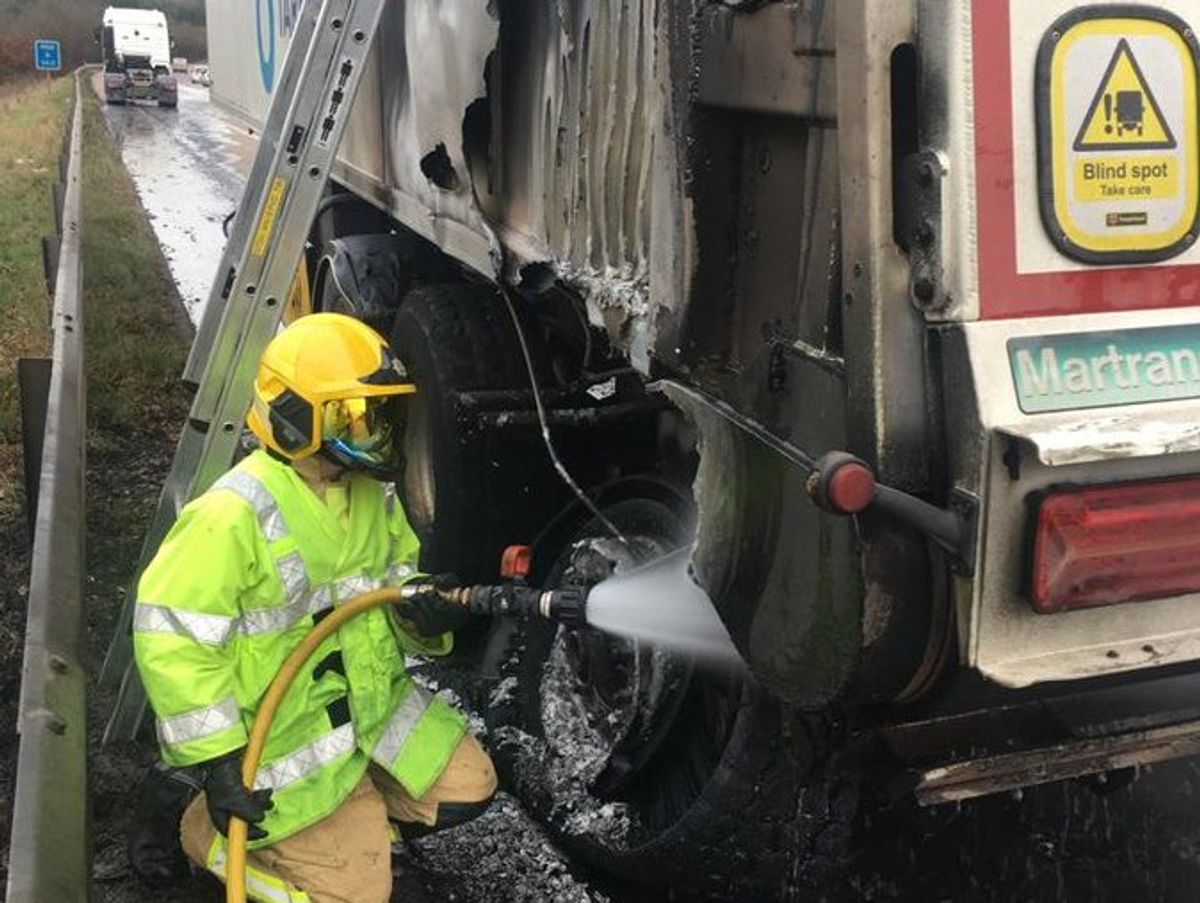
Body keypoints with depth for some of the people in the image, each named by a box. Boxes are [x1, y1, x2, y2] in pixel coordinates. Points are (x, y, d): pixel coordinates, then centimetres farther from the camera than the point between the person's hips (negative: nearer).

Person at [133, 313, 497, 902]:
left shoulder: (374, 495, 0)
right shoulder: (234, 517, -25)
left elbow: (399, 577, 13)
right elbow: (170, 638, -24)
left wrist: (425, 614, -14)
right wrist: (217, 759, -24)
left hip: (374, 701, 8)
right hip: (283, 732, -7)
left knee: (466, 788, 7)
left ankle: (357, 820, 24)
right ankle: (211, 832, 15)